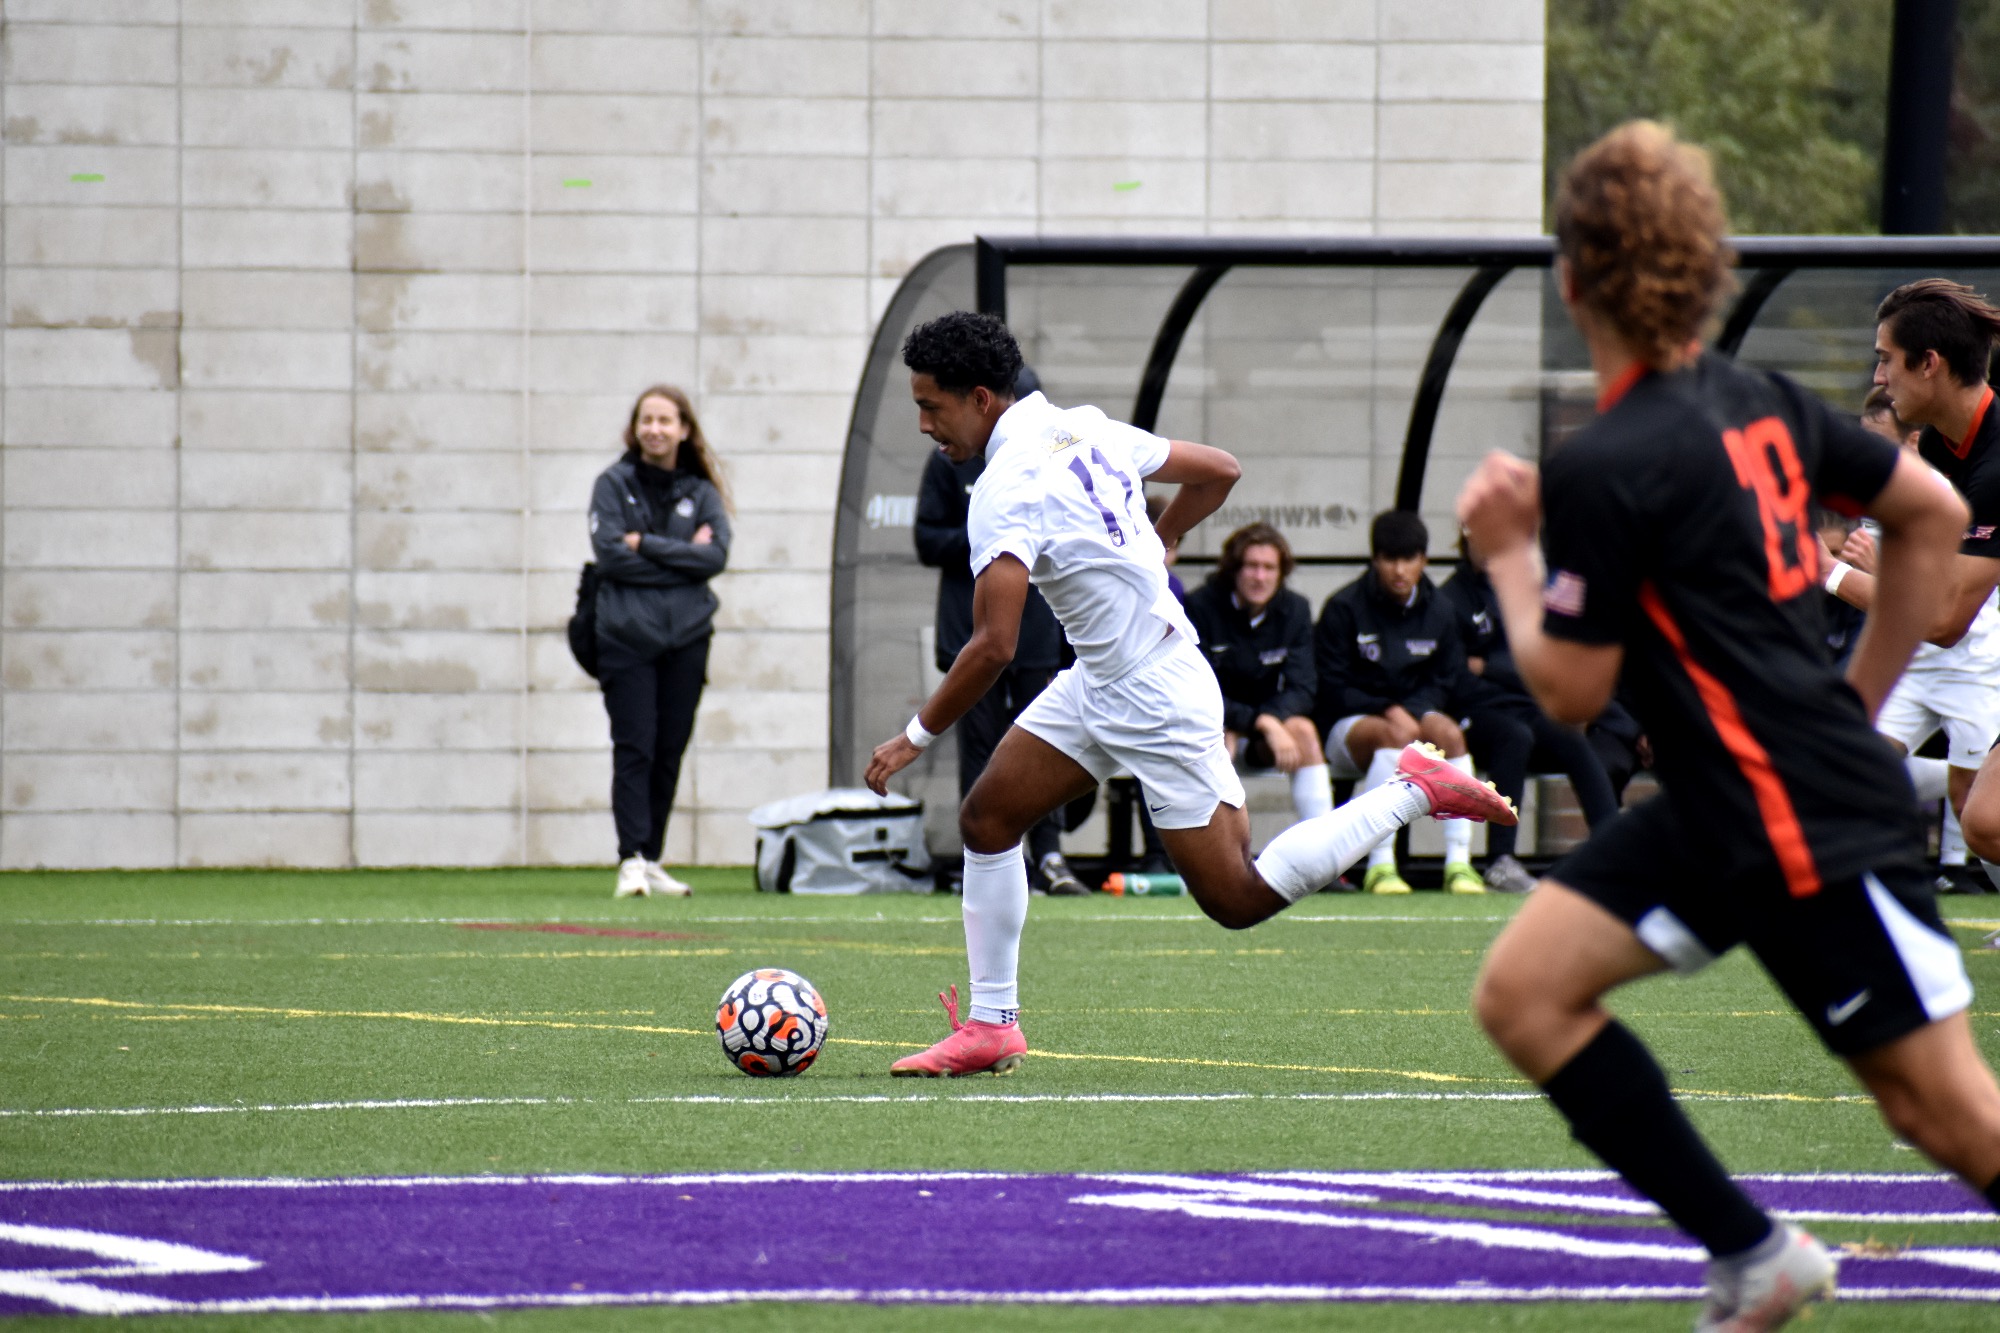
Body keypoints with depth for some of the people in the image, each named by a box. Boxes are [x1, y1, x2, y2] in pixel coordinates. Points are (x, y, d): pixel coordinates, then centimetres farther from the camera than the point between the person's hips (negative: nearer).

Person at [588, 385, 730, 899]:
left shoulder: (701, 492, 10)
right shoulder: (614, 485, 3)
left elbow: (715, 555, -5)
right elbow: (610, 555, -8)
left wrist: (646, 544, -11)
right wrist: (681, 555, -8)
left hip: (686, 638, 3)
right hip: (627, 635, -3)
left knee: (669, 752, 5)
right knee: (634, 748, -10)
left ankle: (652, 860, 12)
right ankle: (631, 860, -13)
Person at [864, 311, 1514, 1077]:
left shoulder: (1007, 490, -23)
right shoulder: (1085, 429, 3)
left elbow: (993, 646, -29)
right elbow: (1217, 472, 13)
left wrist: (915, 738, -19)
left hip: (1156, 705, -10)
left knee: (1237, 900, -1)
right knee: (986, 820, 6)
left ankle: (1417, 792, 5)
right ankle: (991, 1027, 11)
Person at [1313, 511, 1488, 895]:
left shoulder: (1439, 612, 7)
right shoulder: (1344, 608, -6)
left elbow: (1446, 683, 7)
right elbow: (1331, 690, -7)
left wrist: (1410, 710, -14)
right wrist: (1387, 711, -19)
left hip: (1416, 712, 4)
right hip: (1347, 724, -4)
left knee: (1449, 732, -30)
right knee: (1397, 734, -37)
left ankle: (1459, 863, -33)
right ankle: (1379, 865, -40)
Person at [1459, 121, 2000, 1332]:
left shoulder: (1603, 471, -18)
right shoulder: (1759, 402, 6)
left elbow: (1571, 691, -12)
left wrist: (1508, 555, 3)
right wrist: (1859, 698, 22)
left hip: (1813, 824, -9)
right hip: (1724, 809, 9)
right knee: (1525, 992, 3)